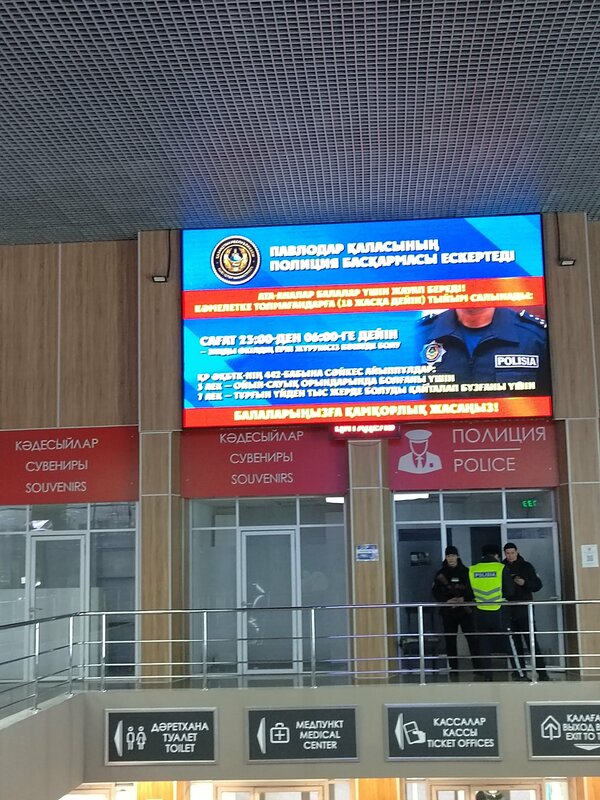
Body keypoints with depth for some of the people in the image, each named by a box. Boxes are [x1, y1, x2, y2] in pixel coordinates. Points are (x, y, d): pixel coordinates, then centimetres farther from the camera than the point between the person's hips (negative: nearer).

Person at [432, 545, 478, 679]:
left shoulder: (466, 571, 2)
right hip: (448, 611, 1)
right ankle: (453, 670, 9)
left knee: (472, 638, -7)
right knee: (450, 641, 2)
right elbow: (435, 591, 2)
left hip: (465, 610, -1)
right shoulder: (440, 573, 5)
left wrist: (464, 599, -17)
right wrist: (446, 601, -14)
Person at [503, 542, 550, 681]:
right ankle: (519, 671, 11)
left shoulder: (526, 566, 4)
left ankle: (541, 671, -8)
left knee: (531, 640, -9)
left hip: (524, 609, -3)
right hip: (508, 610, 3)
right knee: (515, 642, 6)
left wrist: (524, 583, -14)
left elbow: (537, 585, 2)